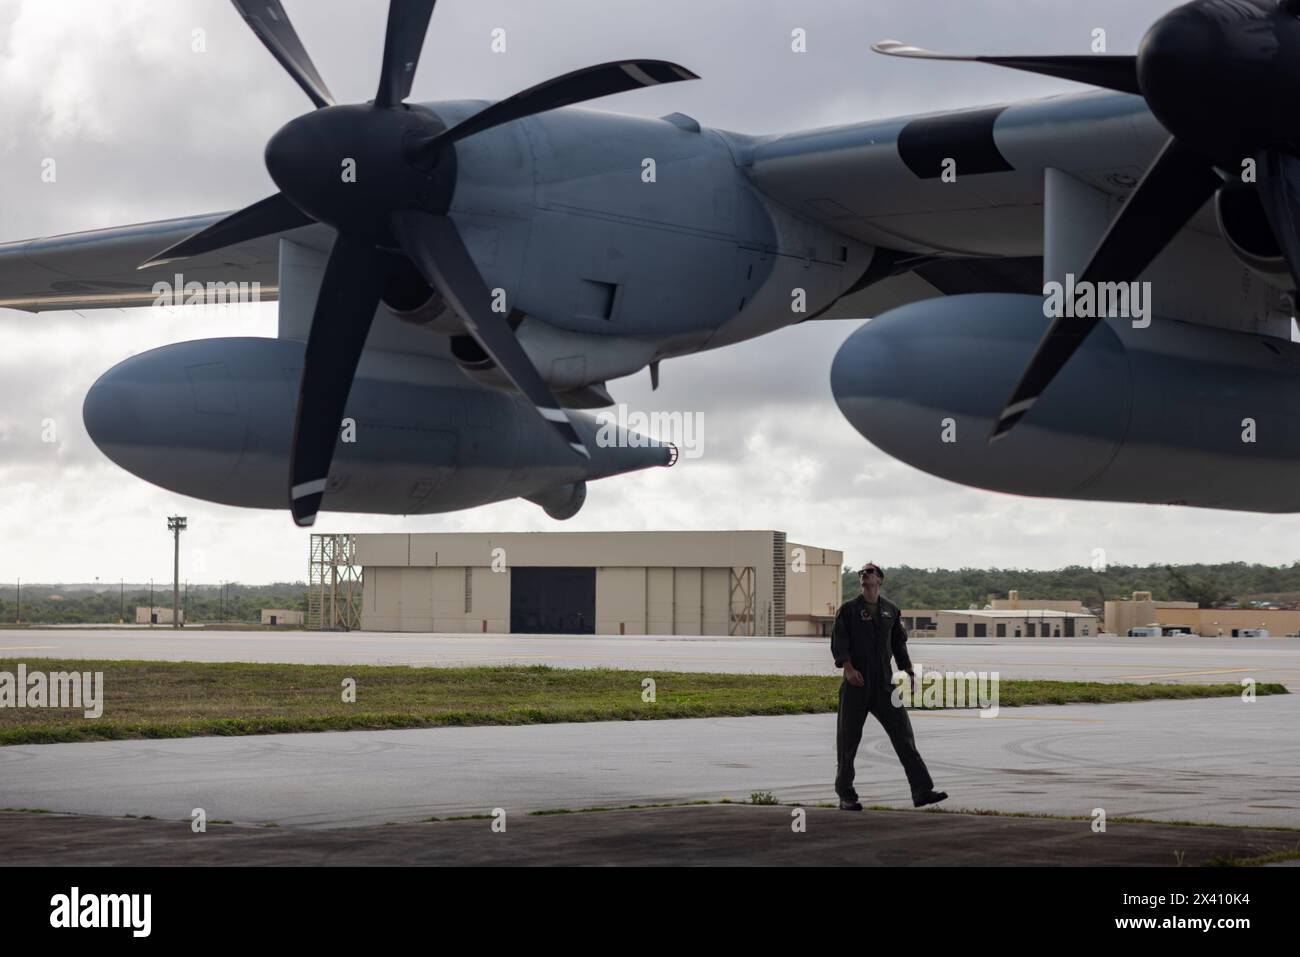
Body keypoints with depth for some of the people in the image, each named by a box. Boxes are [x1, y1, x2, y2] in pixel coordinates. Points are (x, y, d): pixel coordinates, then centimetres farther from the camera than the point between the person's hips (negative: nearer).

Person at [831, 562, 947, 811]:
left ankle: (922, 791, -6)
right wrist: (848, 667, -24)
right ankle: (846, 796, 10)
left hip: (884, 684, 3)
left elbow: (899, 644, 18)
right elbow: (838, 643, -8)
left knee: (903, 735, -4)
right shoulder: (848, 610, 2)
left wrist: (909, 673, 9)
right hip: (856, 684, -3)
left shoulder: (891, 610, 13)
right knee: (848, 739, 1)